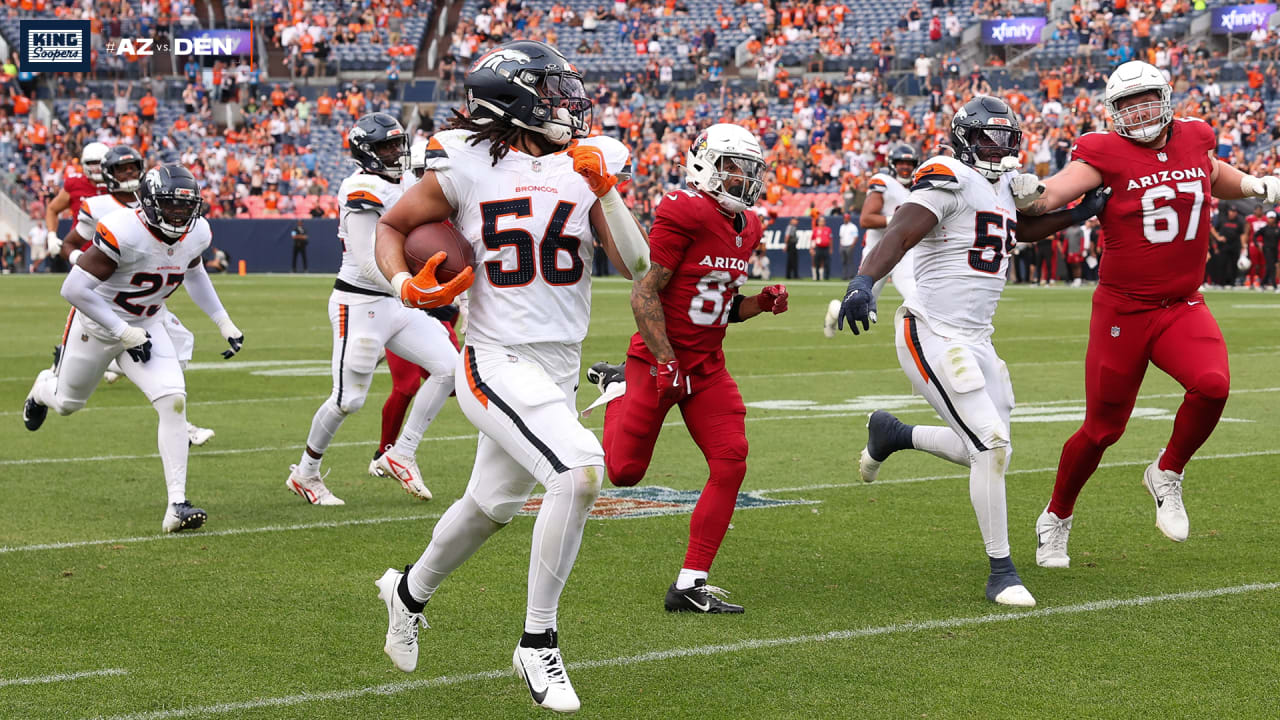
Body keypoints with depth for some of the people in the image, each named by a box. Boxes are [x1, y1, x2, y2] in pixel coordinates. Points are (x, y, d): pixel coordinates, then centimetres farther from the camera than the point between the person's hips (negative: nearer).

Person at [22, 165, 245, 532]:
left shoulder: (196, 234, -11)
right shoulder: (124, 233, -33)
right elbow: (74, 288, -31)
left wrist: (224, 323, 8)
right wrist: (125, 334, -27)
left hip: (147, 326, 4)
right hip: (97, 324, -4)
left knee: (173, 401, -18)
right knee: (67, 402, 19)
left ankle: (177, 505, -18)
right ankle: (45, 386, 60)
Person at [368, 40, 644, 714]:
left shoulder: (586, 165, 1)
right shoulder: (467, 168, -8)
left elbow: (636, 265, -5)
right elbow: (391, 226, 7)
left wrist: (605, 191, -15)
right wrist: (406, 286, -10)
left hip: (560, 369, 6)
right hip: (499, 363, -6)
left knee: (491, 505, 22)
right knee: (580, 469, -26)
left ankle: (410, 591, 51)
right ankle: (538, 642, -13)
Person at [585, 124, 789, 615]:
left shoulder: (747, 228, 9)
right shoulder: (683, 214, -18)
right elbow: (644, 293, -18)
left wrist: (760, 304, -2)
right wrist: (665, 363, -19)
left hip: (708, 367, 7)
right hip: (658, 359, -7)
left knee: (730, 464, -9)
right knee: (625, 471, 2)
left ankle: (690, 585, -4)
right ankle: (617, 389, 36)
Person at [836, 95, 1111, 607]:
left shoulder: (1001, 189, 14)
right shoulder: (949, 181, -13)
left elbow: (1023, 230, 34)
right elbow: (898, 237, -24)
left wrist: (1081, 213, 21)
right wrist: (864, 282, -41)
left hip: (976, 340, 9)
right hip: (934, 338, -9)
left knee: (985, 451, 13)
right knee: (993, 447, -13)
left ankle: (891, 435, 37)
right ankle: (1001, 572, -2)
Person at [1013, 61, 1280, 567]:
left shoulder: (1195, 140, 5)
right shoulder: (1106, 153, -10)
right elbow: (1058, 190, -28)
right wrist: (1030, 194, -48)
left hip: (1183, 307, 3)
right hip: (1123, 311, -3)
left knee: (1212, 385, -25)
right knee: (1102, 429, 3)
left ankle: (1166, 477, 2)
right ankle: (1056, 517, 29)